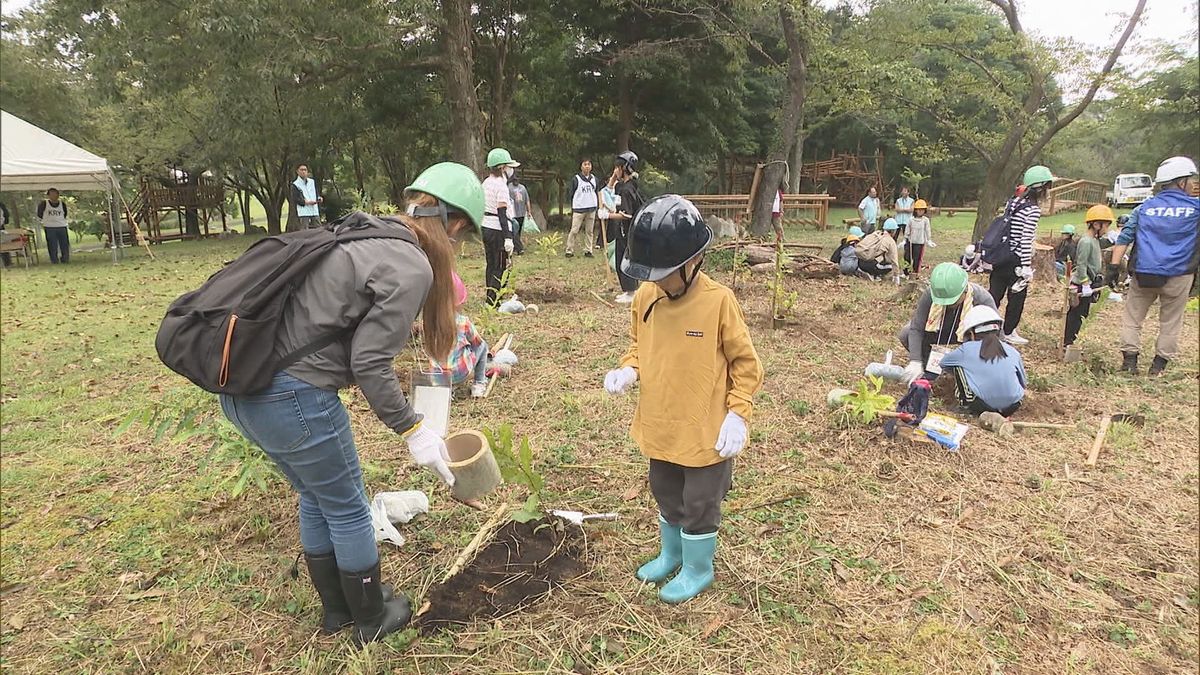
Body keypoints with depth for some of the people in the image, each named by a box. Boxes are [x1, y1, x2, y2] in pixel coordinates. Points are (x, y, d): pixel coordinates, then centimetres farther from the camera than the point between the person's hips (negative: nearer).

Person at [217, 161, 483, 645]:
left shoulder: (364, 237, 13)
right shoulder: (411, 268, -13)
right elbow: (369, 364, -14)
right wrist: (412, 429, -5)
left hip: (243, 383, 9)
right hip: (293, 396, -9)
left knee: (315, 497, 25)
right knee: (347, 509, 13)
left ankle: (337, 608, 44)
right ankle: (372, 619, 34)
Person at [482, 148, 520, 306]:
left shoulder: (486, 183, 11)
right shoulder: (501, 185, -14)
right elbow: (502, 213, -19)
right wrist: (508, 237, -21)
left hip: (485, 227, 9)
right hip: (498, 229, -9)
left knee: (491, 265, 15)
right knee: (500, 268, -3)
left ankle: (490, 300, 21)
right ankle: (493, 301, -3)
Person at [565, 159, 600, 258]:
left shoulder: (594, 179, 12)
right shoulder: (575, 179, -2)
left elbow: (597, 192, 19)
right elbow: (571, 193, 0)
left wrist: (598, 205, 11)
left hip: (591, 209, 4)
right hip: (578, 209, -4)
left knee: (589, 231, 7)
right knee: (574, 231, -6)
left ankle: (588, 250, 14)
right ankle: (569, 250, 0)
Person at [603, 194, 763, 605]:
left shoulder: (718, 301, -20)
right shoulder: (646, 297, -6)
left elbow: (746, 364, -12)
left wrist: (737, 415, -17)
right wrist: (628, 370, -9)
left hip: (706, 431, -5)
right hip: (660, 427, 6)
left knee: (699, 505, 14)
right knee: (666, 495, 25)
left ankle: (698, 569, 37)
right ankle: (671, 553, 50)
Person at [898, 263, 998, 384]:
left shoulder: (983, 299, -34)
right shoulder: (930, 294, -31)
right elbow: (916, 329, -29)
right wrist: (915, 361, -39)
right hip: (940, 331, 1)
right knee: (905, 334, -22)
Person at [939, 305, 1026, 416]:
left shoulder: (967, 349, 7)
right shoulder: (1012, 351, 12)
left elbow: (943, 363, 25)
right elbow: (1023, 384, 22)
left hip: (981, 406, -3)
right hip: (1012, 406, 3)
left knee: (957, 365, 15)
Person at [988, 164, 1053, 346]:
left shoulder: (1013, 202, 8)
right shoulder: (1033, 210, -14)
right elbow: (1026, 240, -19)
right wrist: (1027, 266, -16)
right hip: (1017, 261, -7)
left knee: (995, 294, 10)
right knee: (1017, 298, 9)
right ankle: (1009, 332, 20)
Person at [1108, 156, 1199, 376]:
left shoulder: (1145, 207, 5)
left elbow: (1124, 237, 0)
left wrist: (1113, 266, 0)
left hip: (1143, 274, 1)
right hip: (1178, 276, -1)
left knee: (1132, 317, 12)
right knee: (1170, 322, 12)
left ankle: (1129, 360, 7)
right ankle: (1159, 364, 13)